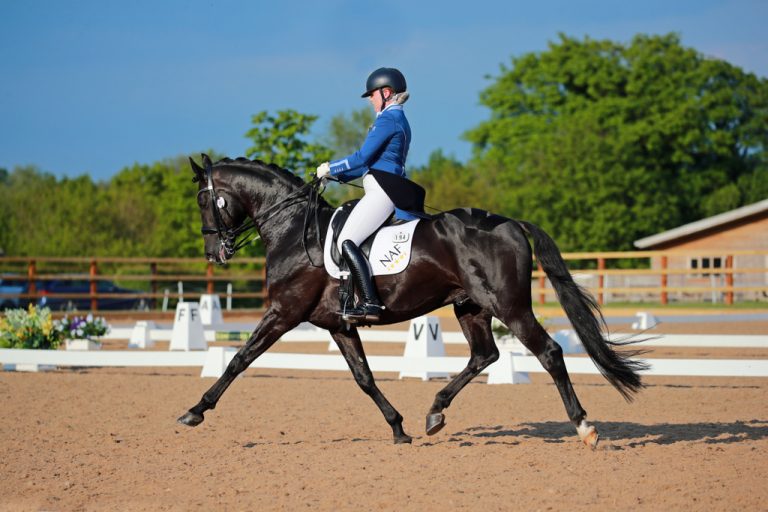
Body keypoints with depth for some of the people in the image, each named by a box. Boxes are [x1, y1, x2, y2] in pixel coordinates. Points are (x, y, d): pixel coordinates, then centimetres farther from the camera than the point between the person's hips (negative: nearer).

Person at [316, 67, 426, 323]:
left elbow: (362, 157, -12)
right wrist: (337, 174, 21)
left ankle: (370, 303, -28)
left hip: (382, 192, -11)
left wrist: (330, 169, 1)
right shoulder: (399, 120, 23)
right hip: (391, 192, 11)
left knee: (346, 241, -19)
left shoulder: (388, 119, -8)